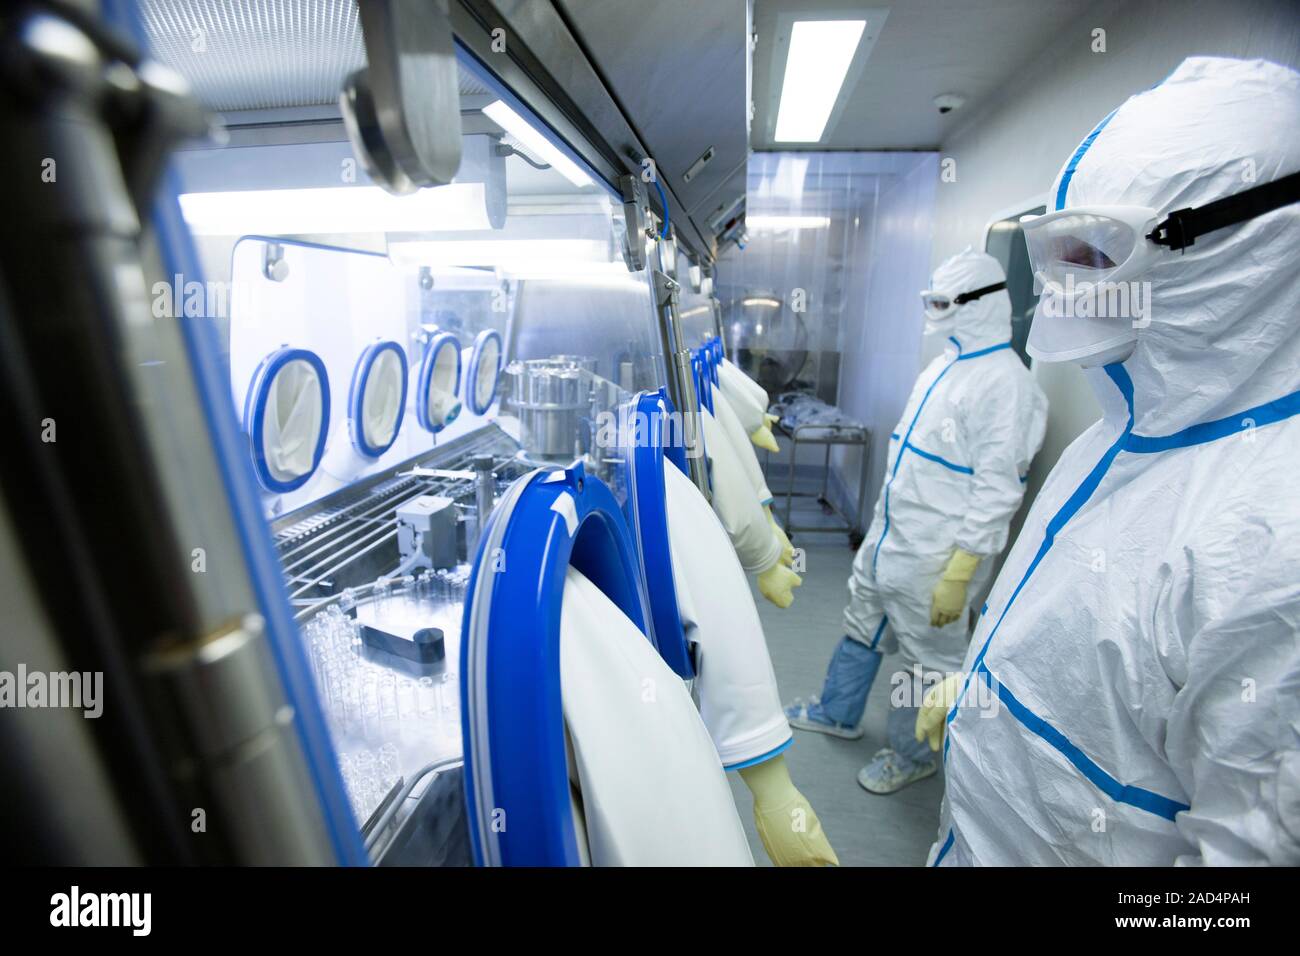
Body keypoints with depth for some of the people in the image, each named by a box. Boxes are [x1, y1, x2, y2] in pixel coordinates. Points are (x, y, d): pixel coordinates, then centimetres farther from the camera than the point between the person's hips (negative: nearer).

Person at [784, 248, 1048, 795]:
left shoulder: (1004, 381, -18)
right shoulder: (946, 364, 9)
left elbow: (997, 490, -22)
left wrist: (958, 574, -23)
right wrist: (886, 520, 18)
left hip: (934, 558, -9)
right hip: (888, 535, 9)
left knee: (928, 659, 12)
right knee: (862, 627, 22)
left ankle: (912, 754, 35)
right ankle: (838, 714, 44)